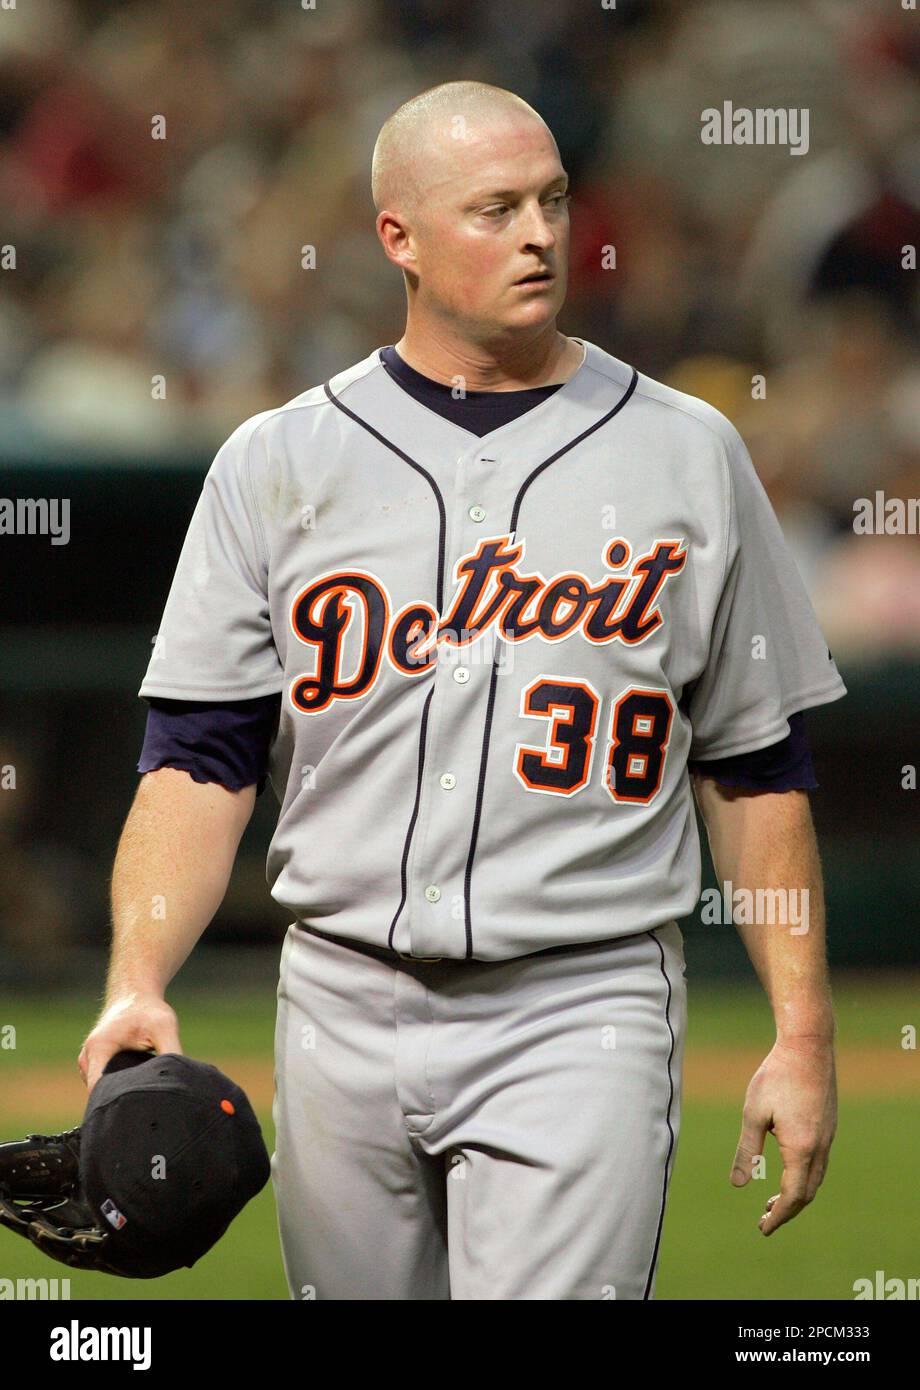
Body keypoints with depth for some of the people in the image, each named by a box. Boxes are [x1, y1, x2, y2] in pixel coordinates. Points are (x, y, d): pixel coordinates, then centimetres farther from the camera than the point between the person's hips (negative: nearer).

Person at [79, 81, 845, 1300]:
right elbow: (202, 757, 3)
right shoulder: (278, 464, 6)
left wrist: (803, 1036, 2)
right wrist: (137, 982, -13)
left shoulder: (686, 455, 5)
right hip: (343, 1009, 2)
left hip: (580, 1017, -2)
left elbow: (756, 770, 8)